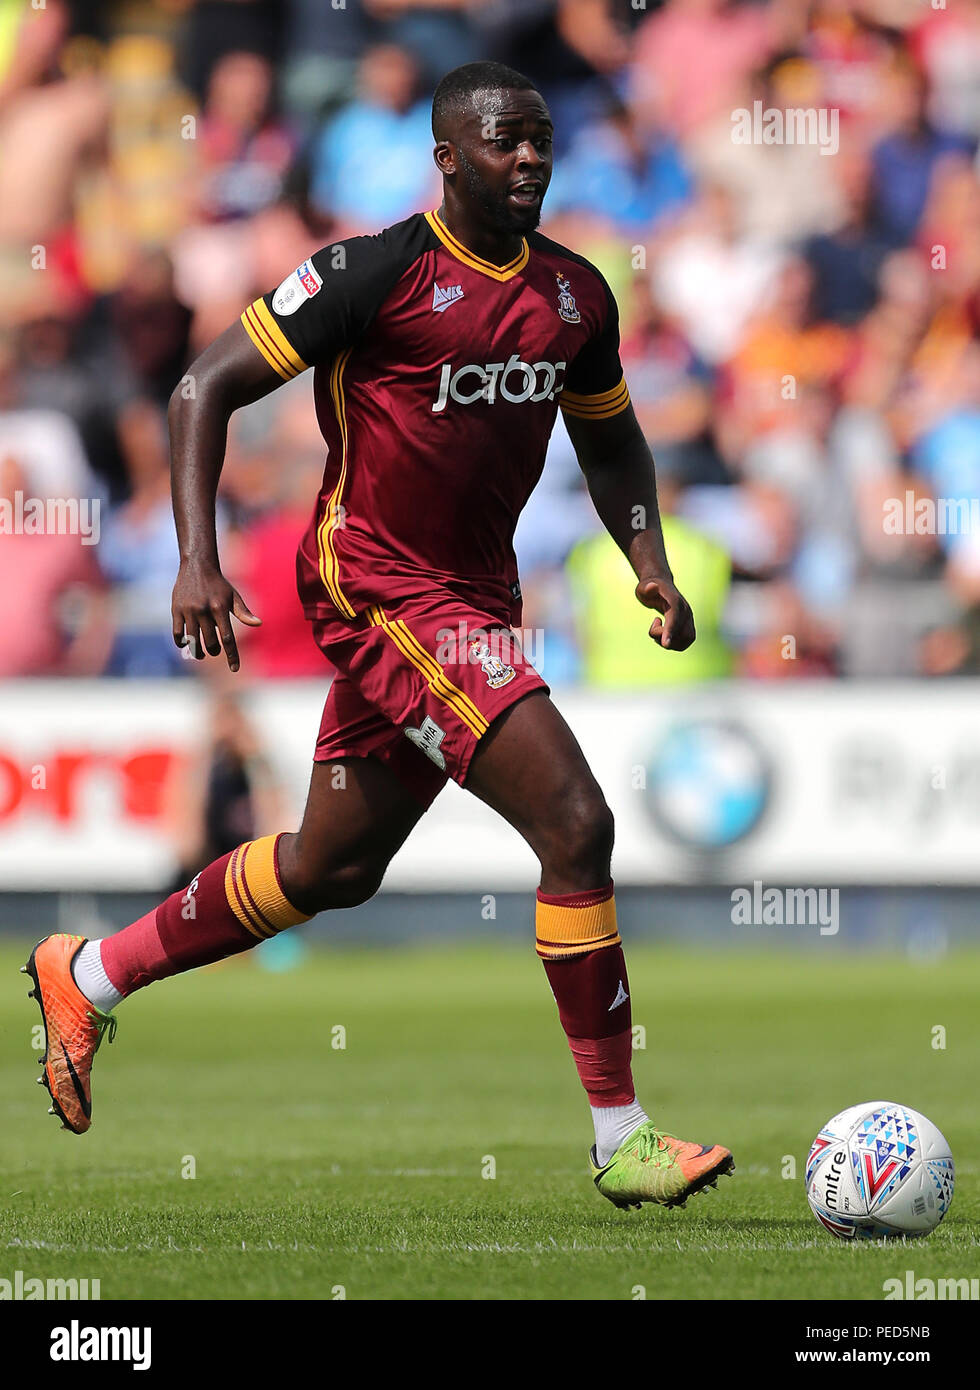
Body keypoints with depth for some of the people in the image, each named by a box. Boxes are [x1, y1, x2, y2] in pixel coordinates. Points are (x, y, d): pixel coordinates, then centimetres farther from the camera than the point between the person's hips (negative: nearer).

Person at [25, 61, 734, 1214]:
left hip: (475, 595, 8)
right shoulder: (375, 274, -13)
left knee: (331, 869, 19)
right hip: (379, 587, -8)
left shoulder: (575, 295, 7)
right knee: (575, 824, -17)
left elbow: (610, 439, 23)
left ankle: (89, 977, 38)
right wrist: (198, 559, -20)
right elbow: (205, 390, -10)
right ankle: (621, 1138, -10)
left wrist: (649, 564, 6)